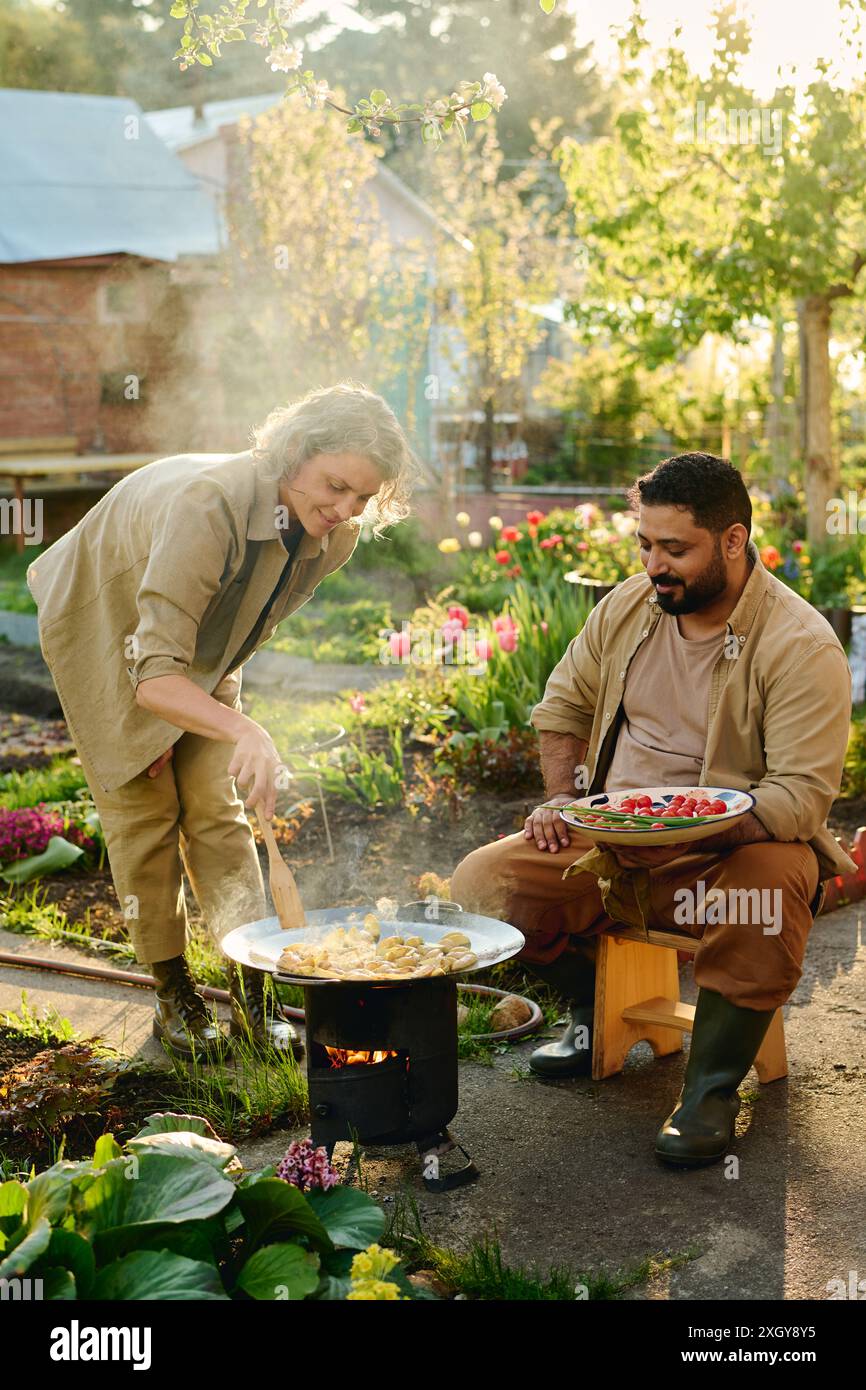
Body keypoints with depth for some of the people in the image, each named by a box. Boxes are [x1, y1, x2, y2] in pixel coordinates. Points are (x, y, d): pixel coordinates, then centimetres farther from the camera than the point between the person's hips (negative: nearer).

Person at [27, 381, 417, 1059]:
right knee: (143, 811, -3)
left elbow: (247, 626, -1)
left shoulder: (333, 540, -21)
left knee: (215, 807, -1)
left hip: (198, 651, 5)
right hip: (108, 631, -5)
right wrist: (243, 730, -61)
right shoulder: (207, 506, -43)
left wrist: (198, 714, -2)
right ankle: (173, 993, 10)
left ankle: (253, 992, 1)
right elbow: (154, 676, -46)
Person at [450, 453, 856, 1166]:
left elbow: (802, 795, -20)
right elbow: (562, 706, 19)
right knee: (481, 883, -13)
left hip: (731, 849, -5)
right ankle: (595, 1005, 15)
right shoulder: (629, 605, 4)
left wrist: (680, 831, -33)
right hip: (609, 847, 5)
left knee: (771, 888, -39)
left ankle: (711, 1088, -17)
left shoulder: (802, 645, -14)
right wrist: (565, 804, 3)